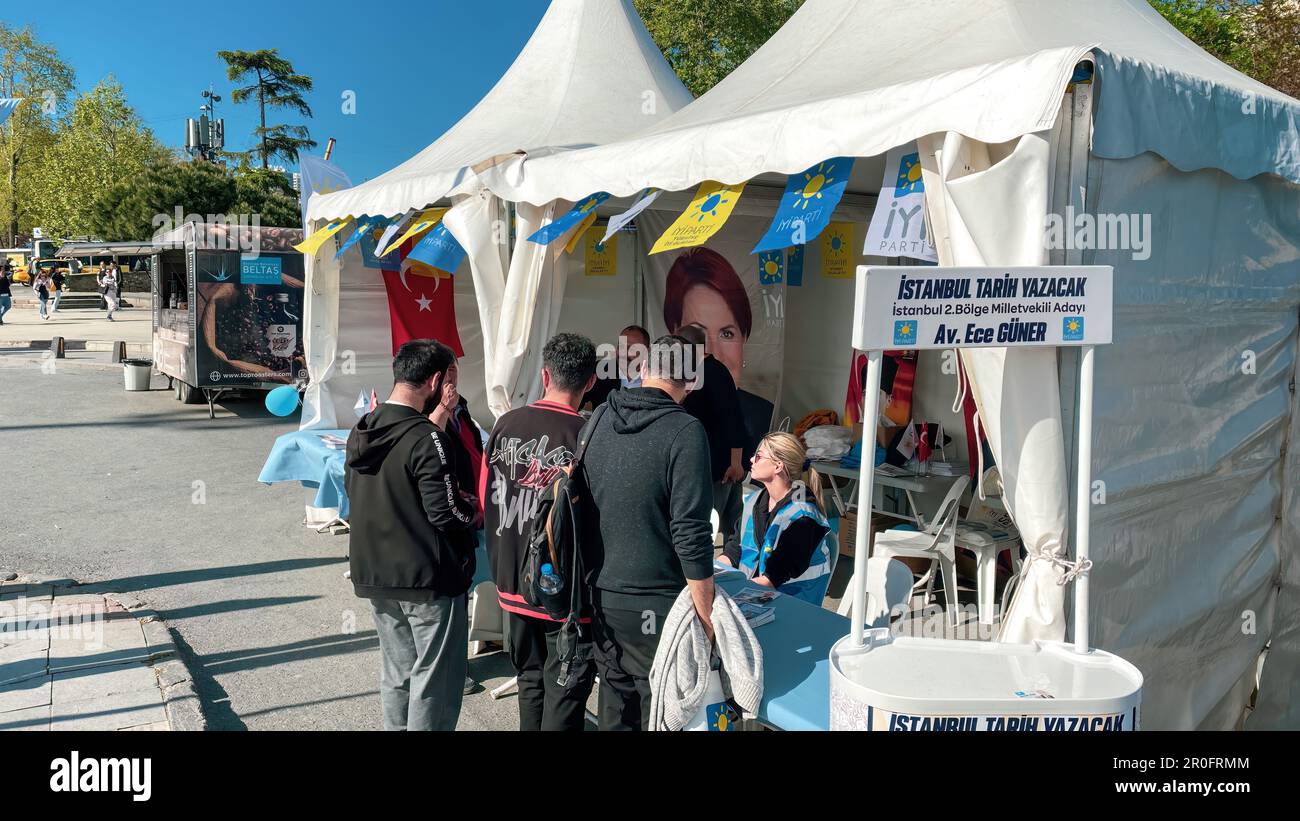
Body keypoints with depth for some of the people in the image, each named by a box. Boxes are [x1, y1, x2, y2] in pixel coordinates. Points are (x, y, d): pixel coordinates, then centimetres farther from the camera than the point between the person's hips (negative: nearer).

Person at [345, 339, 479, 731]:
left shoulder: (360, 432, 5)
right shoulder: (428, 439, -19)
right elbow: (447, 514, -22)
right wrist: (471, 506, 1)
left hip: (374, 575, 8)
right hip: (428, 578, -8)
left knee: (396, 674, 18)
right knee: (435, 681, 4)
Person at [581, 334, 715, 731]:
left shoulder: (598, 422, 2)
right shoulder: (684, 432, -16)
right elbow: (691, 535, -18)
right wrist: (706, 617, -11)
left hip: (600, 599, 6)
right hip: (654, 608, -5)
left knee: (614, 709, 20)